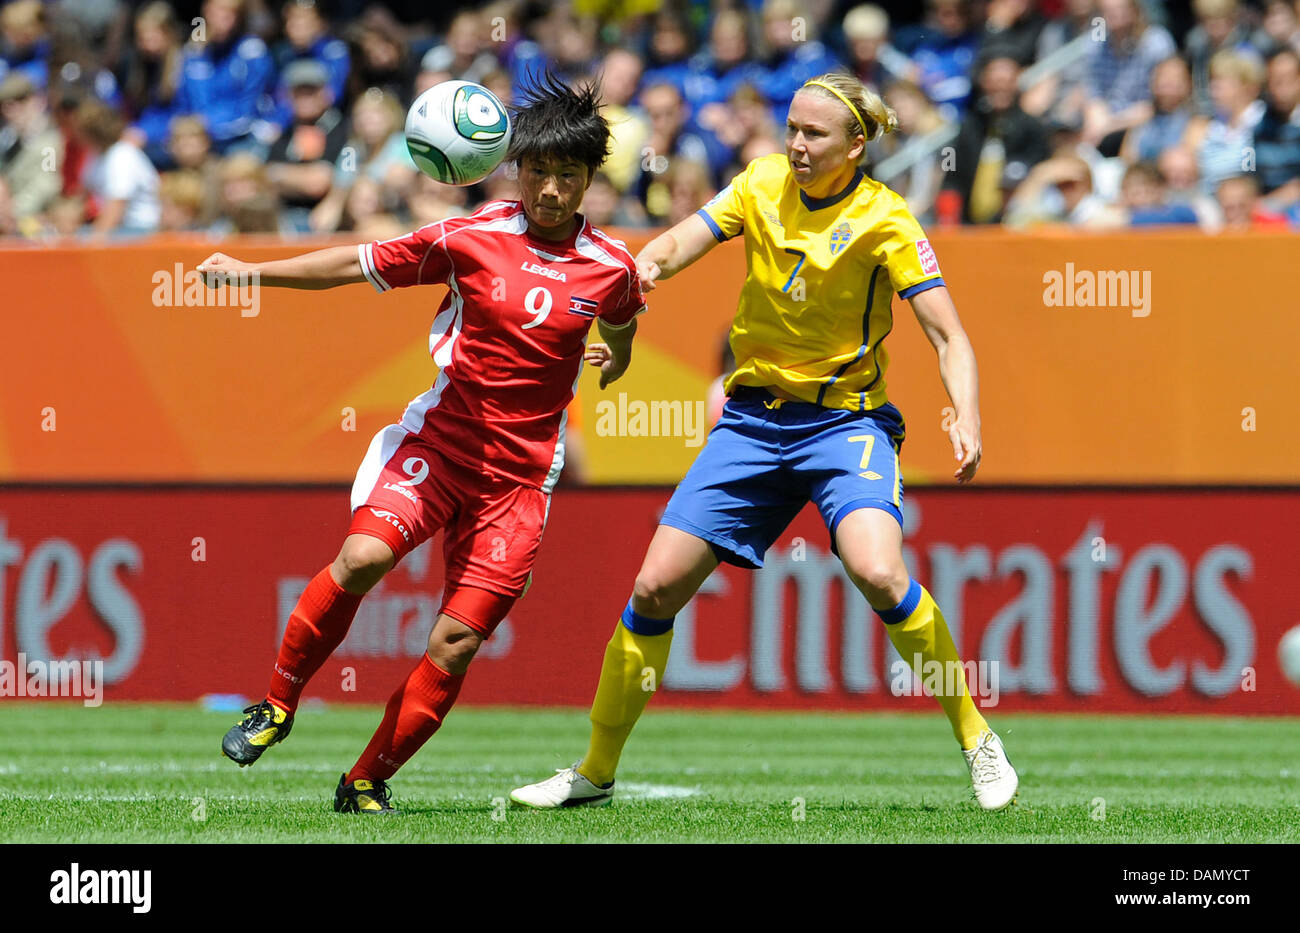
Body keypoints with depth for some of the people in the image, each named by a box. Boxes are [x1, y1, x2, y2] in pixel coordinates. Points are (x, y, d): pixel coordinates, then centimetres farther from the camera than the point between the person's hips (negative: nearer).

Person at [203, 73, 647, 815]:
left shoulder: (610, 268, 0)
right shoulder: (470, 239, -4)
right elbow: (361, 263, 3)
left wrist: (610, 360, 13)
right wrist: (254, 272, -2)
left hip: (520, 474, 1)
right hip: (437, 443, -1)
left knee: (457, 642, -6)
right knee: (363, 557, -25)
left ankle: (367, 784, 8)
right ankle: (277, 706, -5)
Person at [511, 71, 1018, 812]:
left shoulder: (884, 221, -11)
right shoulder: (763, 184, 0)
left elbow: (949, 336, -13)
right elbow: (681, 244, -5)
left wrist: (967, 423, -29)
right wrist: (648, 262, -28)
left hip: (846, 418, -4)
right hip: (755, 415, 4)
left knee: (876, 570, -30)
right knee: (657, 585, -1)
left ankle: (976, 738, -13)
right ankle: (596, 773, 14)